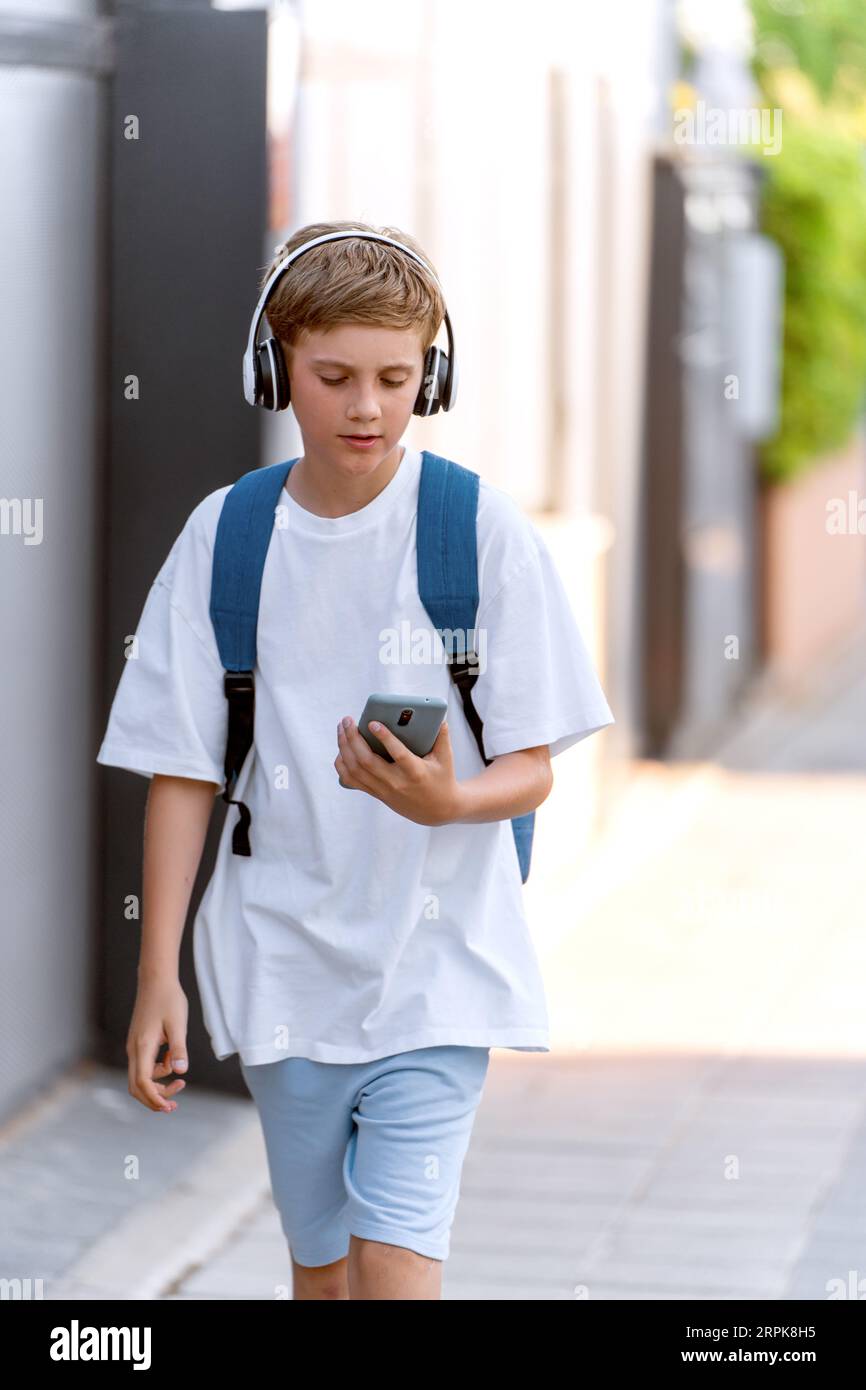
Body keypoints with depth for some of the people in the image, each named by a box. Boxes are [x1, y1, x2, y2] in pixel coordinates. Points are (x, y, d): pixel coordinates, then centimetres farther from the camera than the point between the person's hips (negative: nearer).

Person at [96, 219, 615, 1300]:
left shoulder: (482, 528, -5)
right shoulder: (225, 535, 1)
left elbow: (531, 769, -4)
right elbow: (182, 772, 4)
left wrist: (442, 799, -26)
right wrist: (158, 977, 0)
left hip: (434, 960, -3)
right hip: (281, 963, 3)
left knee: (395, 1259, -13)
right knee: (321, 1264, 10)